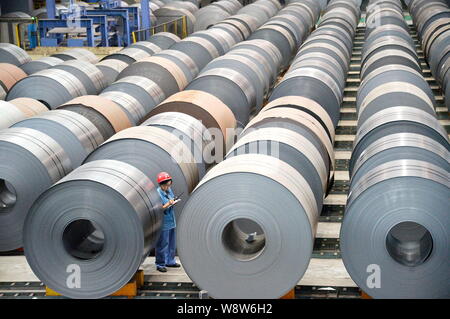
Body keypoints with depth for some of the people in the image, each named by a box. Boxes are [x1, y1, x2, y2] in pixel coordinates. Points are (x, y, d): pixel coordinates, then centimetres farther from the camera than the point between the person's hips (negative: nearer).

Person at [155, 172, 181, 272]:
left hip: (171, 221, 8)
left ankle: (170, 261, 30)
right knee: (163, 244, -1)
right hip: (163, 223, -8)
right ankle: (160, 264, 8)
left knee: (172, 243, 17)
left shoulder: (169, 190, 6)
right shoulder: (157, 193, -17)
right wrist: (168, 204, -27)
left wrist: (174, 202, 0)